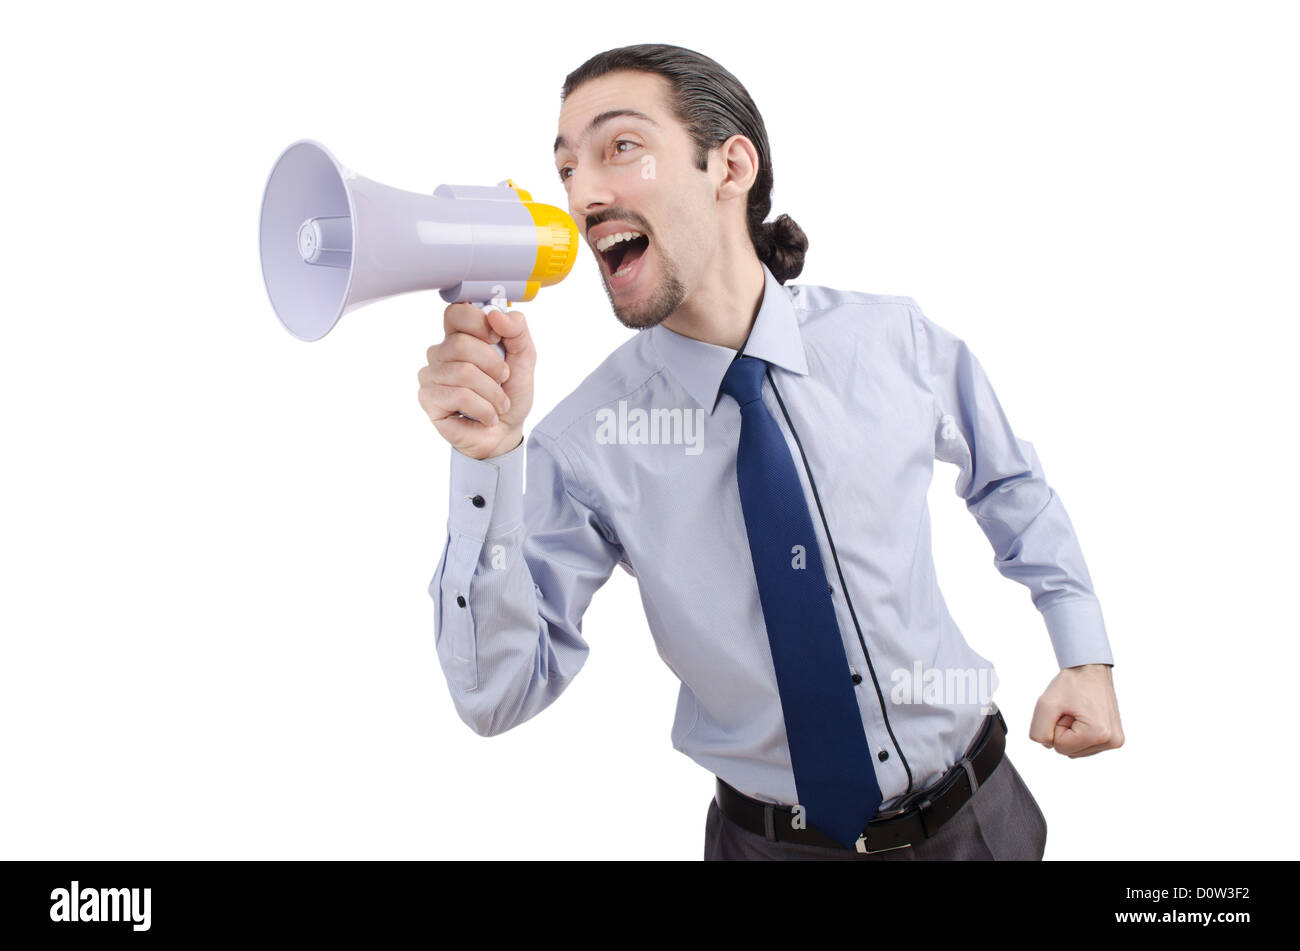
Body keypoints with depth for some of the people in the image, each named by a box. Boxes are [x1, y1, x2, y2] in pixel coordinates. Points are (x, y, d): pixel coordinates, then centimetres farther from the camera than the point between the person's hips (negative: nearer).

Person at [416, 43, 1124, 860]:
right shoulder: (588, 440, -14)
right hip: (770, 839, -1)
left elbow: (1009, 484, 8)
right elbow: (500, 695, -20)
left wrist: (1087, 652, 1)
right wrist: (488, 461, -31)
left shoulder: (895, 340, -10)